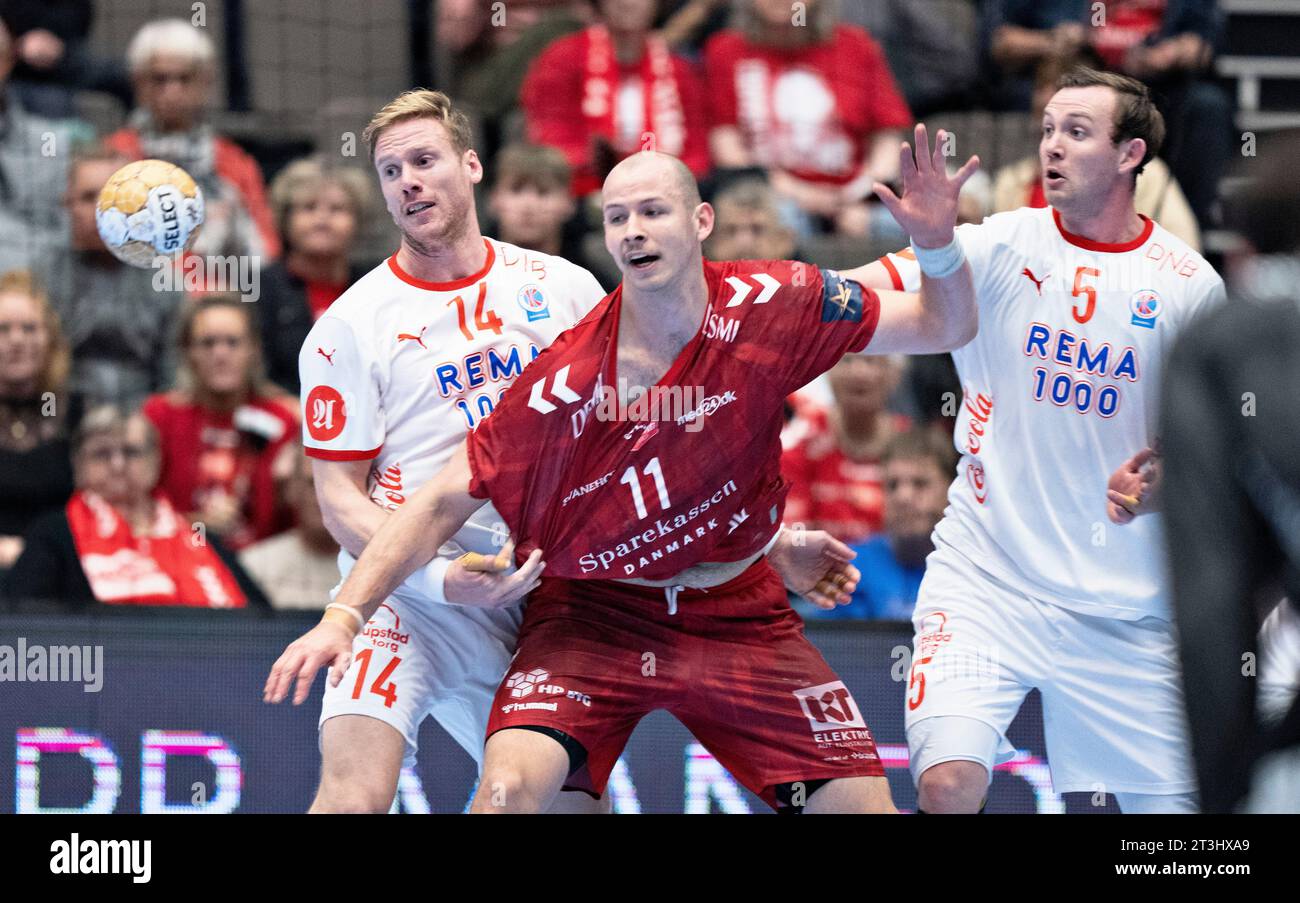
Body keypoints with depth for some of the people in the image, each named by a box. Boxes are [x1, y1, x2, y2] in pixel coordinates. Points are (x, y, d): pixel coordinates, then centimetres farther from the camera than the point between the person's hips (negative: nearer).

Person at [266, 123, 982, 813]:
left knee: (860, 800, -8)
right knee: (510, 785, -27)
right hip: (591, 612, -3)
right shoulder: (566, 381, -20)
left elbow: (943, 328, -4)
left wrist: (938, 244, -25)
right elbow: (443, 503, -16)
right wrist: (345, 615, -25)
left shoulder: (769, 305, -12)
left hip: (737, 615, 3)